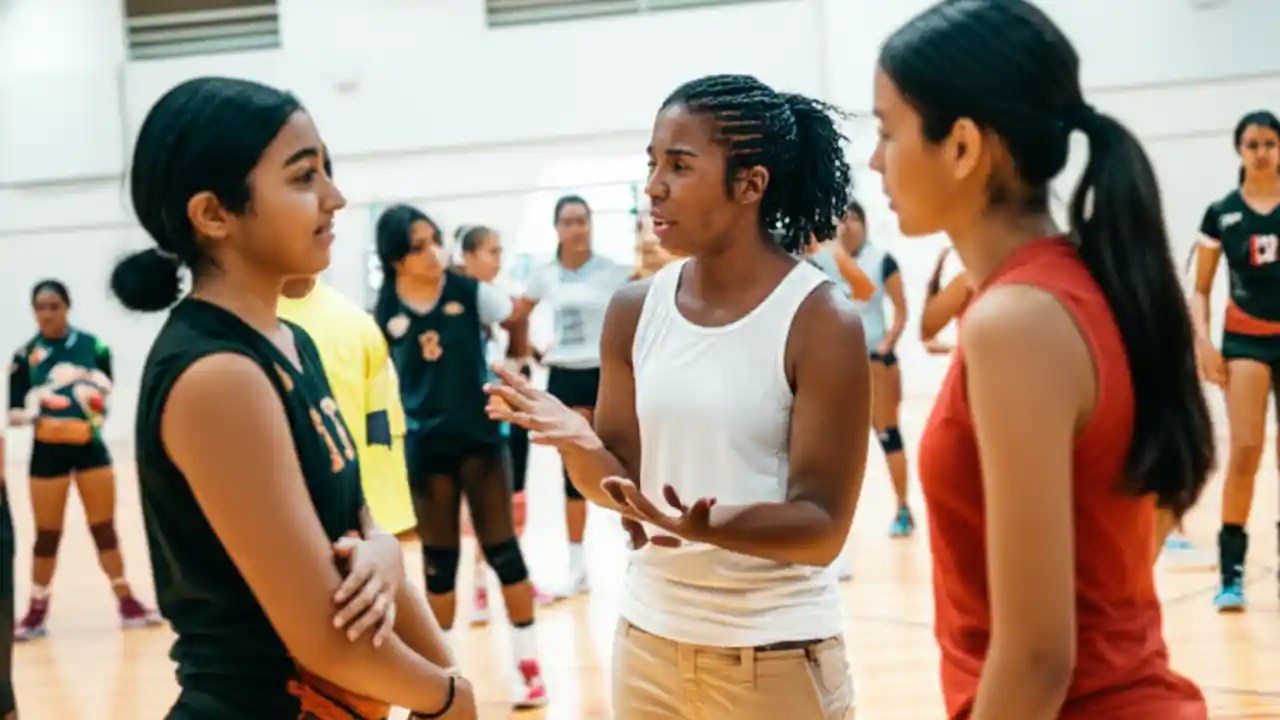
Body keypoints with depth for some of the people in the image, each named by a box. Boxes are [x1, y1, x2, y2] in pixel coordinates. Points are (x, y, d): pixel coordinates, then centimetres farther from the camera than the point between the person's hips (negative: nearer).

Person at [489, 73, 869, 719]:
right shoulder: (634, 310, 1)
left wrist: (711, 526, -31)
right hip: (647, 638, 4)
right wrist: (575, 442, -16)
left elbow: (823, 527, -14)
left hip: (777, 653, -4)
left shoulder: (821, 319, -12)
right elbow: (620, 480, 4)